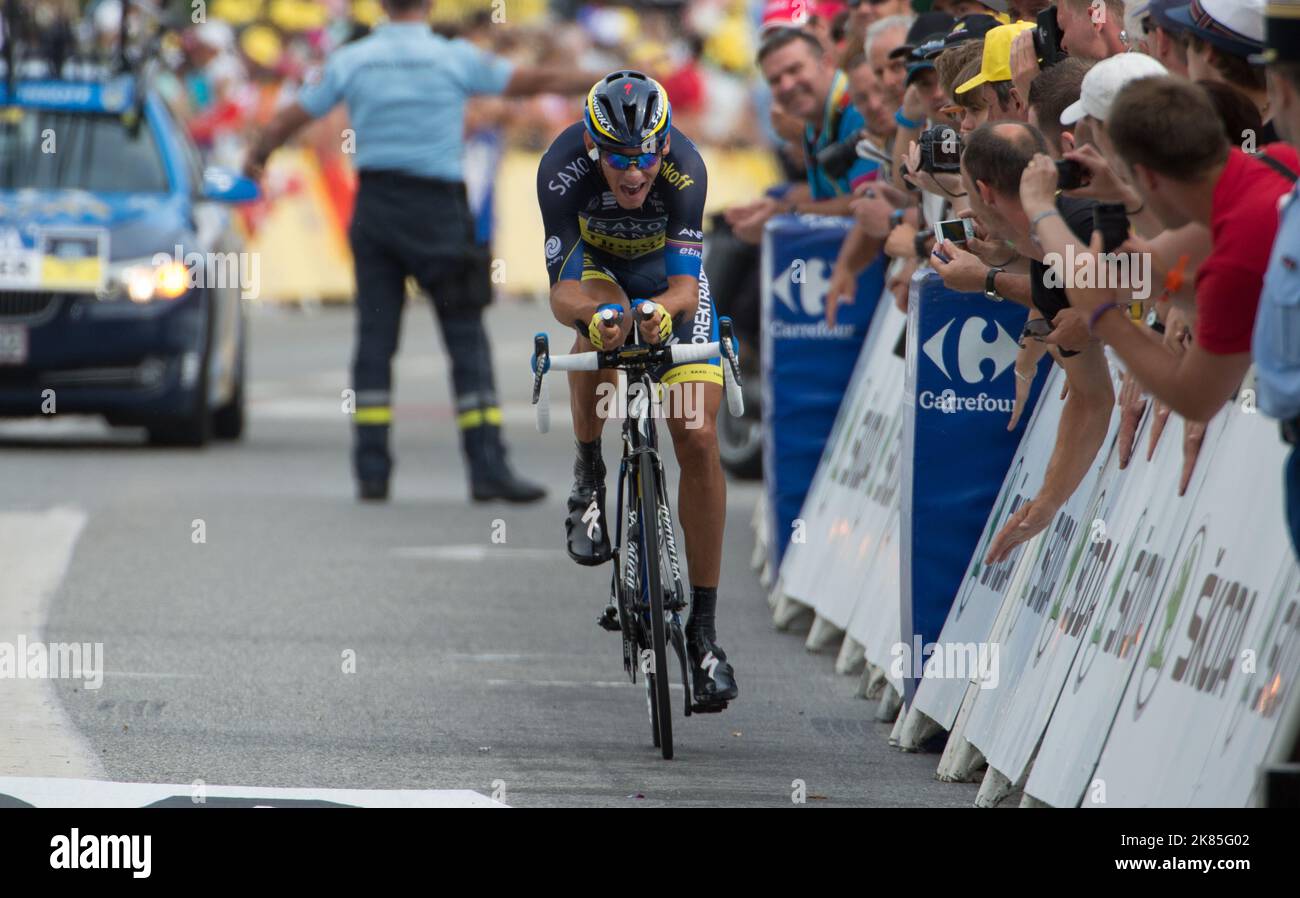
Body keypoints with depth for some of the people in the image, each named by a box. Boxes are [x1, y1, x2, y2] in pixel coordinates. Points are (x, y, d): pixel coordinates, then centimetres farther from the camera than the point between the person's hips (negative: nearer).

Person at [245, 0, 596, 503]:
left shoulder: (352, 60, 3)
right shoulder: (454, 59, -5)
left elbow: (291, 118, 12)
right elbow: (536, 82, 3)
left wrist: (257, 157, 32)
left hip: (374, 207, 3)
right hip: (435, 212, -3)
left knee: (375, 338, 6)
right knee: (467, 342, -2)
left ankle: (371, 471, 3)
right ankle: (488, 469, -8)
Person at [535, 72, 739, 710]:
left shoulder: (684, 169, -34)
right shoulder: (563, 169, -34)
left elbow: (685, 285, -37)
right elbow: (563, 292, -37)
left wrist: (665, 309, -60)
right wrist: (593, 314, -59)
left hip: (667, 272, 0)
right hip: (596, 264, 0)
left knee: (698, 439, -13)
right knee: (600, 324, -38)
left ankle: (703, 628, -6)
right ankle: (588, 481, -10)